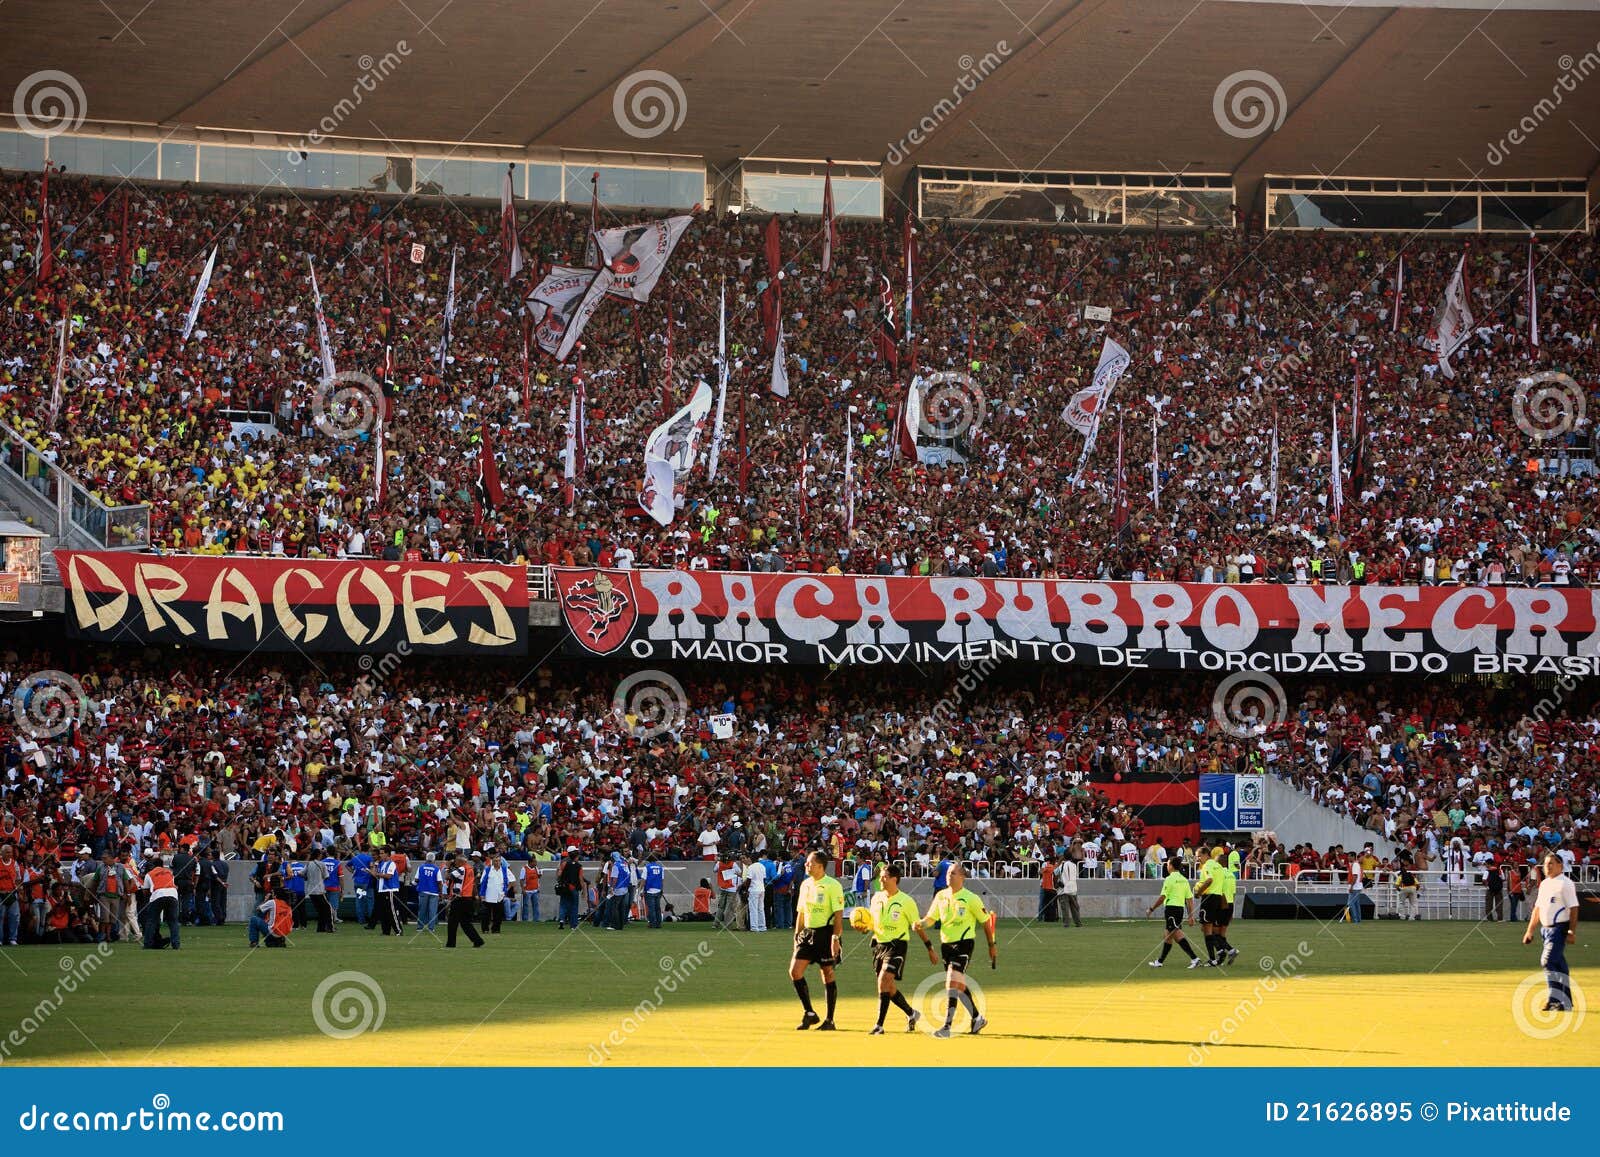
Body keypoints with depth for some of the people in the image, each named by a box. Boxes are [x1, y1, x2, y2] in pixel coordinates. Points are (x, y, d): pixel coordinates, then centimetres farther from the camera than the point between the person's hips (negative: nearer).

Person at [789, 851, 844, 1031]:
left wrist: (835, 938, -20)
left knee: (827, 975, 0)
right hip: (807, 933, 7)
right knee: (795, 970, -5)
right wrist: (797, 935, 16)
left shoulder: (832, 885, -9)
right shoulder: (805, 884, 12)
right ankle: (810, 1014, 5)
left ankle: (829, 1020, 9)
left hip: (825, 933, -7)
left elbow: (838, 914, -13)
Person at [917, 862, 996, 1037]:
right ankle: (977, 1018, 30)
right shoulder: (941, 896, 6)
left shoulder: (970, 898, -9)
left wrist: (991, 945, 4)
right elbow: (931, 917, 9)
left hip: (964, 943, -6)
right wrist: (921, 924, -15)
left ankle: (947, 1027, -18)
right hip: (946, 944, 6)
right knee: (959, 985, 13)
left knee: (952, 982, -17)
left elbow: (985, 921, 0)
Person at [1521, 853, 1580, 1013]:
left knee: (1548, 961, -17)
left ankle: (1555, 998, -15)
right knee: (1558, 964, 10)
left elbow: (1573, 909, -14)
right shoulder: (1544, 884, 16)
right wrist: (1530, 931, 19)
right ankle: (1566, 1002, 15)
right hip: (1546, 928, 8)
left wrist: (1572, 932, -20)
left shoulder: (1565, 883, -9)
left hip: (1559, 928, -8)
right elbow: (1537, 908, 21)